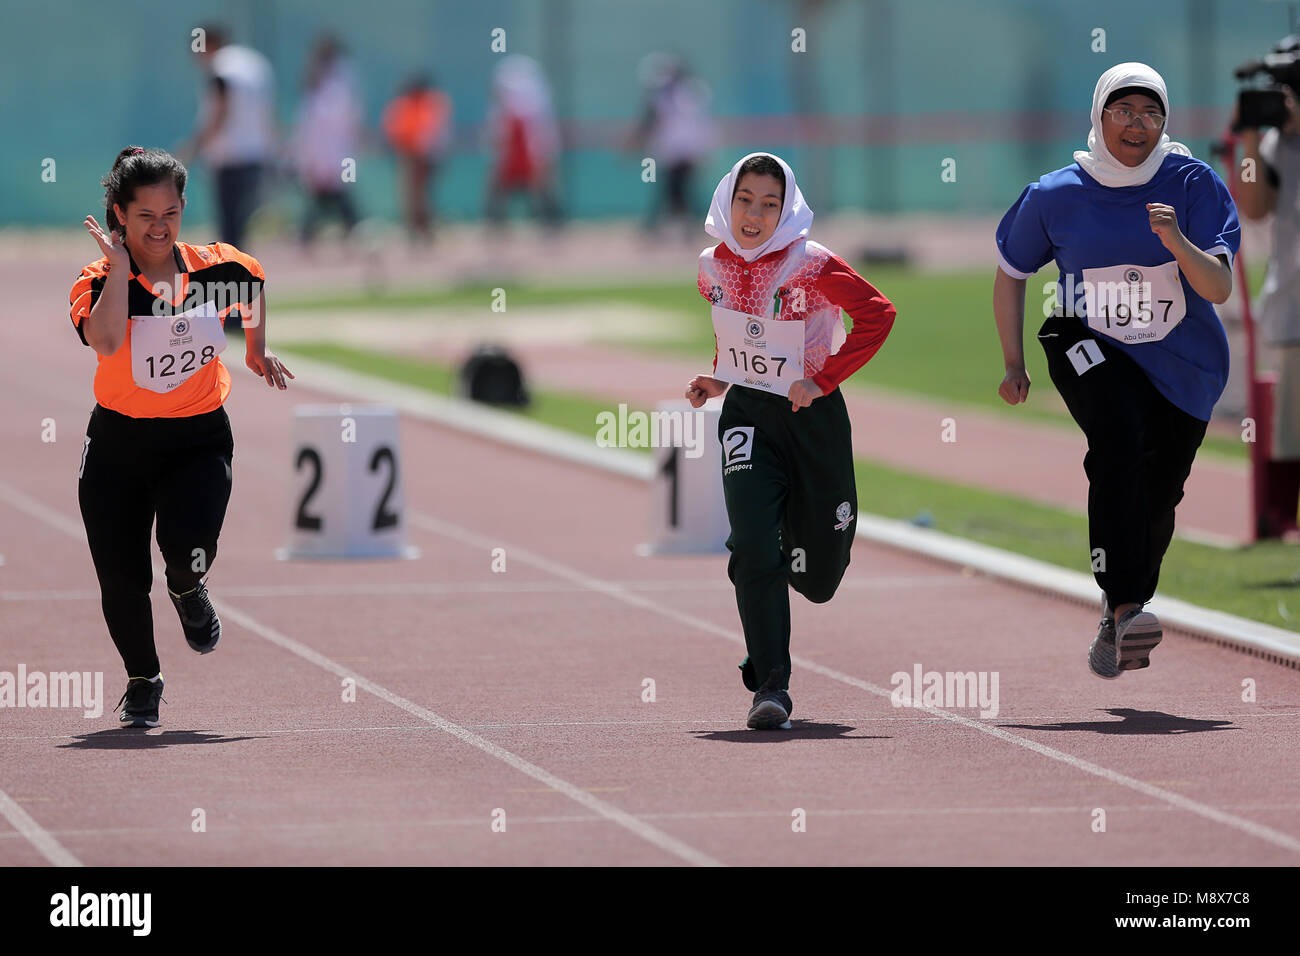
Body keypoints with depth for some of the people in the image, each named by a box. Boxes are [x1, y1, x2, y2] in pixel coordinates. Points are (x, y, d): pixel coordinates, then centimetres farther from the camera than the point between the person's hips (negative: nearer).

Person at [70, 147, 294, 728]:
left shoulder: (215, 267, -3)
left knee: (187, 546, -26)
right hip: (119, 442, 0)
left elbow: (254, 283, 23)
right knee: (121, 580, 1)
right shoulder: (101, 280, -10)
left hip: (198, 439, 0)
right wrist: (119, 265, -25)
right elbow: (105, 341, -33)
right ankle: (143, 680, 30)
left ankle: (189, 590, 13)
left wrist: (257, 350, 26)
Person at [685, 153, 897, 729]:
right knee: (753, 546, -19)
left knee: (820, 579, 10)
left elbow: (877, 313, -15)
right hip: (747, 415, 2)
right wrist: (719, 379, 4)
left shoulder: (810, 265, -17)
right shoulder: (713, 267, -2)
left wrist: (821, 380, -19)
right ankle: (770, 686, -13)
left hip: (813, 415, -2)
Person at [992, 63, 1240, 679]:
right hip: (1090, 350, -2)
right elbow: (1010, 273, 10)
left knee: (1156, 498, 6)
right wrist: (1013, 365, 8)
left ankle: (1116, 627, 29)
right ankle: (1124, 608, -34)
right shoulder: (1055, 196, -6)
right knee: (1118, 443, -29)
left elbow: (1218, 287, -16)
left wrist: (1178, 243, -35)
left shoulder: (1193, 184, -9)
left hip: (1182, 362, 2)